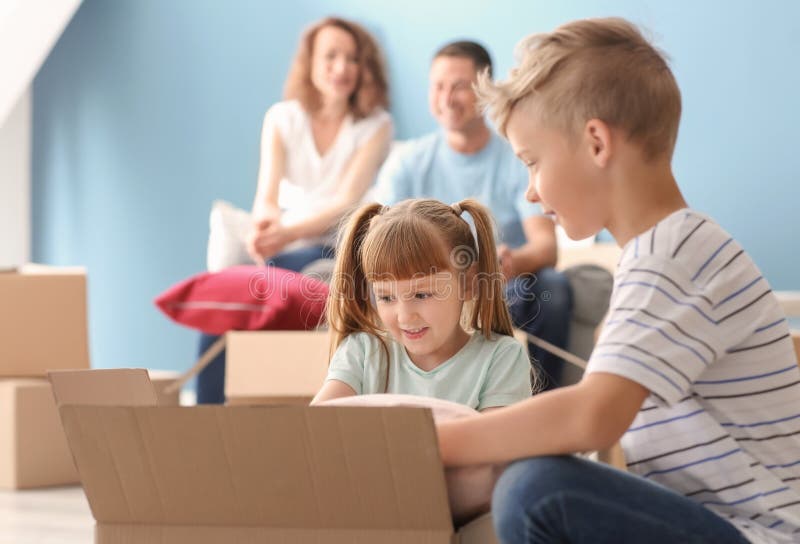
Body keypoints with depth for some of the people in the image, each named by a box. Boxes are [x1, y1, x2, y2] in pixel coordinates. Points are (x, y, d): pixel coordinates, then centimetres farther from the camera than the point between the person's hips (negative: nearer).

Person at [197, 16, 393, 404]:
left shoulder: (375, 125, 0)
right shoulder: (282, 118, 8)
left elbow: (347, 201, -14)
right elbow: (266, 196, -5)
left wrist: (289, 233, -33)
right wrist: (264, 221, -33)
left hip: (339, 251, -3)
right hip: (285, 252, 3)